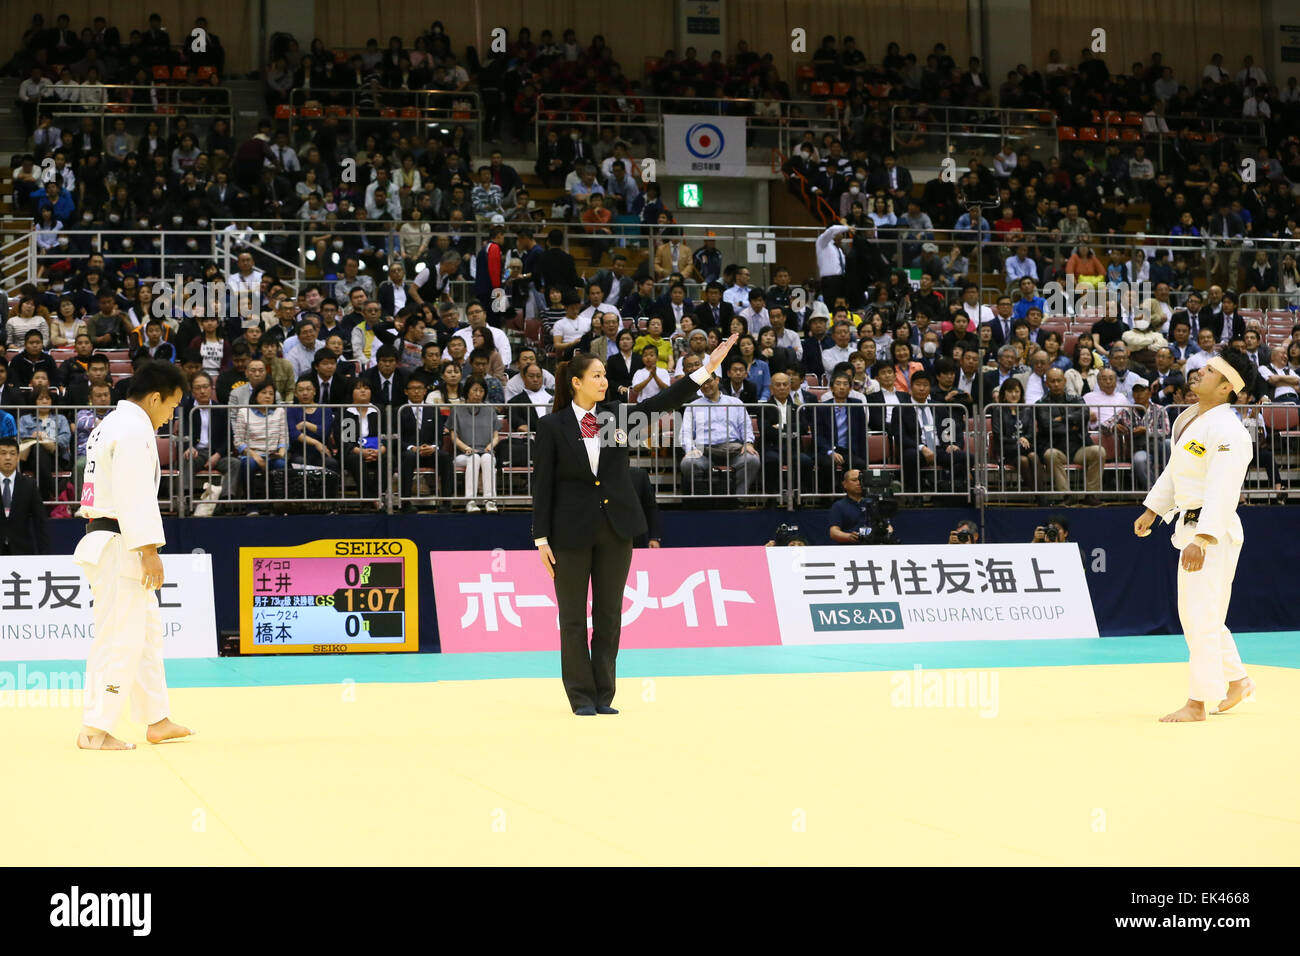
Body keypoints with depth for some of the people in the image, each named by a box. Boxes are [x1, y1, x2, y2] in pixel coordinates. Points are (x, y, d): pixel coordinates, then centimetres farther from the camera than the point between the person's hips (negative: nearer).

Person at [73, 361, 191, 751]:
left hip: (104, 539, 11)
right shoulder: (134, 429, -15)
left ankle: (158, 721, 22)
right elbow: (135, 495, -22)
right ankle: (94, 730, -3)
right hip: (119, 546, -11)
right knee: (120, 638, -7)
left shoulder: (110, 424, 18)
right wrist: (149, 551, -22)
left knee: (147, 632, 16)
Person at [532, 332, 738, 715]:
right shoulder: (552, 426, -4)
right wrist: (542, 538, -8)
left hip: (615, 530, 4)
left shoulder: (617, 417, 6)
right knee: (573, 618, 4)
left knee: (609, 615, 8)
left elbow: (663, 402, -1)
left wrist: (707, 368, -10)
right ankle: (582, 696, 13)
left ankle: (604, 696, 15)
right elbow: (542, 484, -5)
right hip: (572, 531, -3)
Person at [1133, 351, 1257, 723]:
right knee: (1192, 615, 18)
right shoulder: (1190, 418, 10)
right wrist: (1152, 510, 22)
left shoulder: (1228, 431, -21)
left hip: (1215, 533, -10)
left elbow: (1222, 490, -27)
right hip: (1191, 528, 10)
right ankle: (1238, 682, 32)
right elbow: (1174, 469, 22)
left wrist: (1201, 540, -31)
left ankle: (1197, 703, 2)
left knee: (1202, 617, -6)